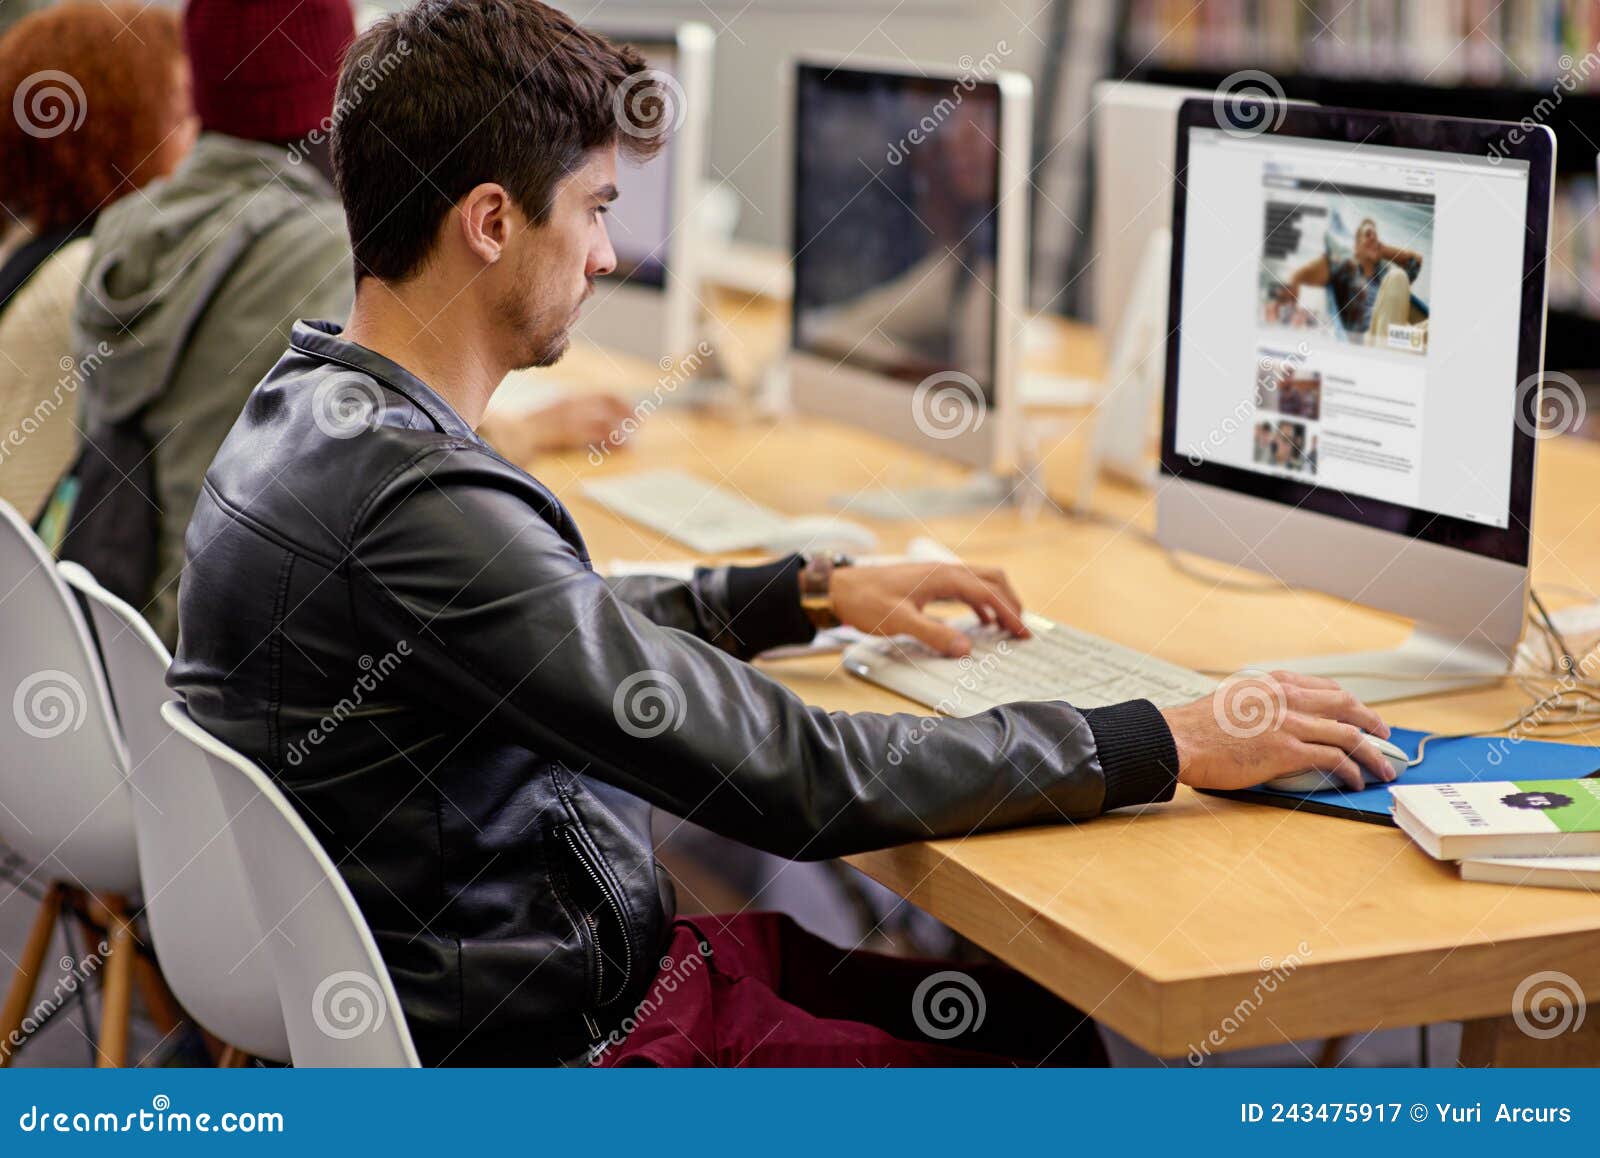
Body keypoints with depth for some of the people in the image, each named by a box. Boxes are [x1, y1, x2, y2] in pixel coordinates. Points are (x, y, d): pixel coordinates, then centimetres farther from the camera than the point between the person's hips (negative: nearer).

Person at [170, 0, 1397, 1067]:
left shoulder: (310, 404, 3)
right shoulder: (420, 497, -30)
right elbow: (798, 779, -29)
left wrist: (815, 590, 15)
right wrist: (1168, 744, -20)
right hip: (547, 1044, -9)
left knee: (1031, 997, 14)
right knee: (1048, 1048, 4)